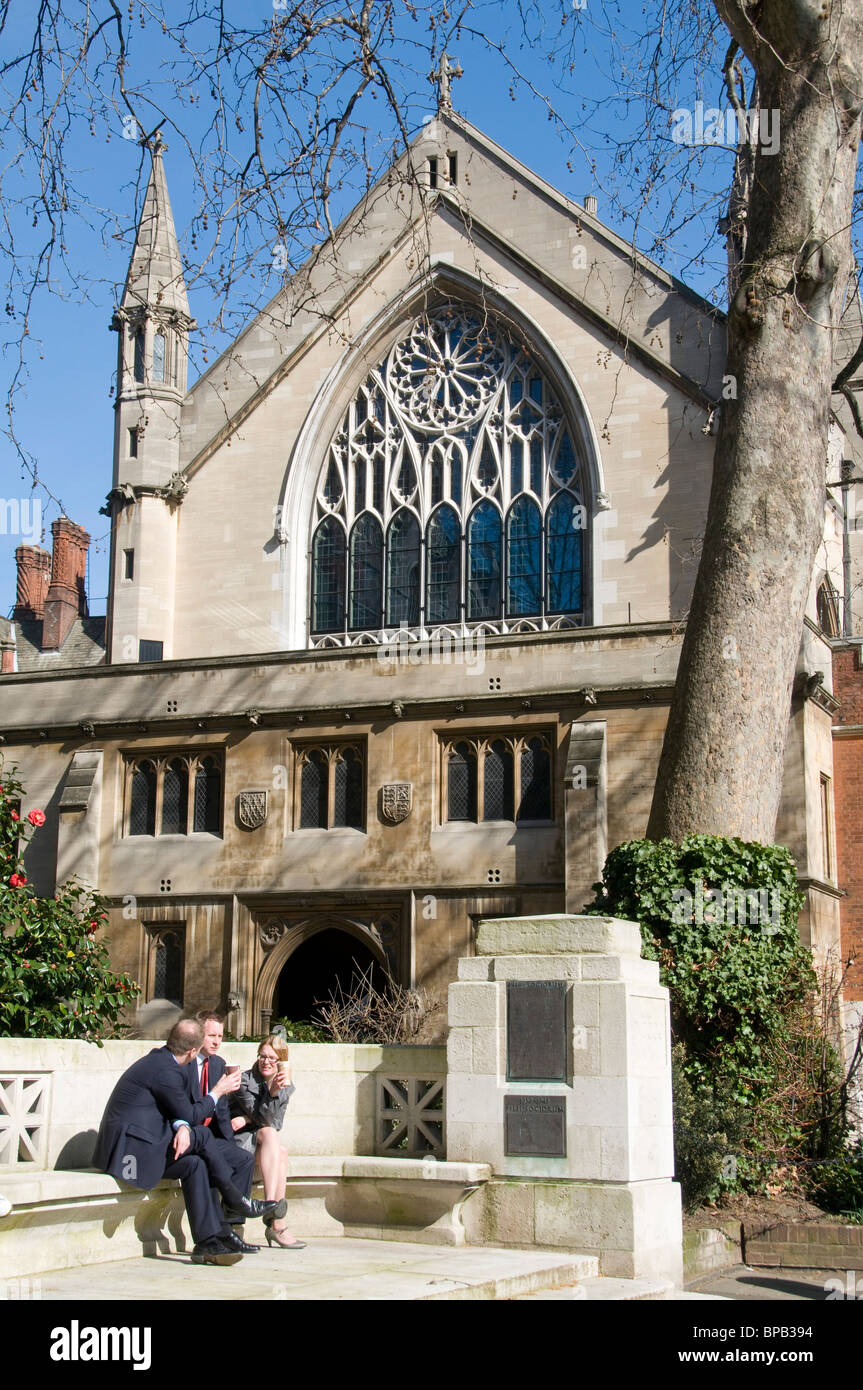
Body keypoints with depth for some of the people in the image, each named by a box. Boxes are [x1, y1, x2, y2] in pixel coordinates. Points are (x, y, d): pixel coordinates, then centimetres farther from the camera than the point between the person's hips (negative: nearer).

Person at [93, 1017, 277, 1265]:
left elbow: (175, 1110, 13)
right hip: (130, 1147, -9)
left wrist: (182, 1128, -9)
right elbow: (189, 1114, -8)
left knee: (195, 1164, 0)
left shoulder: (157, 1059, 14)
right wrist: (217, 1092, 6)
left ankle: (208, 1243, -3)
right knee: (200, 1136, -11)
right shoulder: (165, 1071, -17)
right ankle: (236, 1202, 3)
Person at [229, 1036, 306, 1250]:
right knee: (269, 1134, -31)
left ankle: (276, 1225, -26)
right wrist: (272, 1092, -32)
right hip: (234, 1141, -5)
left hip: (260, 1142, 5)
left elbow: (276, 1123, 0)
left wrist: (248, 1120, -13)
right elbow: (263, 1119, -19)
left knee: (280, 1154, -27)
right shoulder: (245, 1080, -10)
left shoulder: (286, 1087, 8)